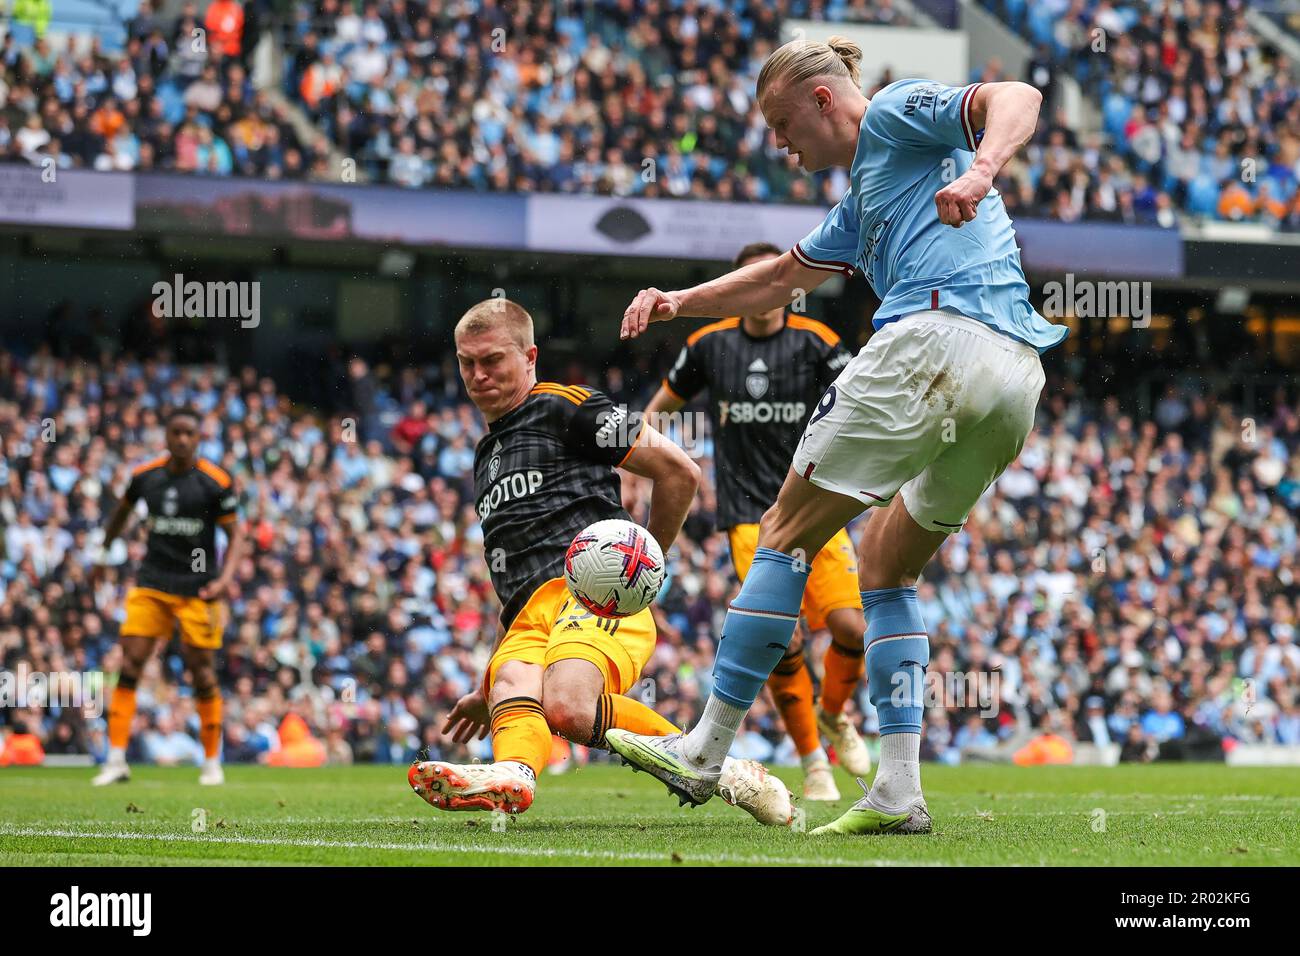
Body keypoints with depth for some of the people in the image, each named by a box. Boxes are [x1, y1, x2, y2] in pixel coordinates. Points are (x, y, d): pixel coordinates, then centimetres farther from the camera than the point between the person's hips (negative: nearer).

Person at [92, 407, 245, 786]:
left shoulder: (215, 482, -8)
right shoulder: (145, 475, 2)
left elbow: (235, 533, -4)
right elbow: (122, 510, 23)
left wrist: (225, 577, -18)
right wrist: (103, 552, 26)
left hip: (198, 589, -3)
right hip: (151, 584, 3)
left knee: (202, 674, 1)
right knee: (128, 666, -8)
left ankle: (212, 762, 17)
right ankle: (116, 761, -7)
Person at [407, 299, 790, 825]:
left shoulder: (562, 407, 10)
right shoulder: (486, 456, 35)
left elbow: (679, 471, 4)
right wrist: (486, 689, 35)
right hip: (528, 619, 7)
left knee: (566, 707, -37)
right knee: (509, 688, -31)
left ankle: (716, 767, -26)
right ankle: (512, 774, -63)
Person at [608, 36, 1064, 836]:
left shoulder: (895, 113, 8)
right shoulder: (862, 201, 34)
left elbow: (1018, 98, -7)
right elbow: (781, 277, 43)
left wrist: (979, 172, -26)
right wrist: (681, 301, 33)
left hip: (937, 339, -10)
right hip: (1017, 373, 10)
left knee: (788, 532, 0)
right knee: (887, 567, 19)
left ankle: (705, 749, 2)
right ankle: (898, 791, 7)